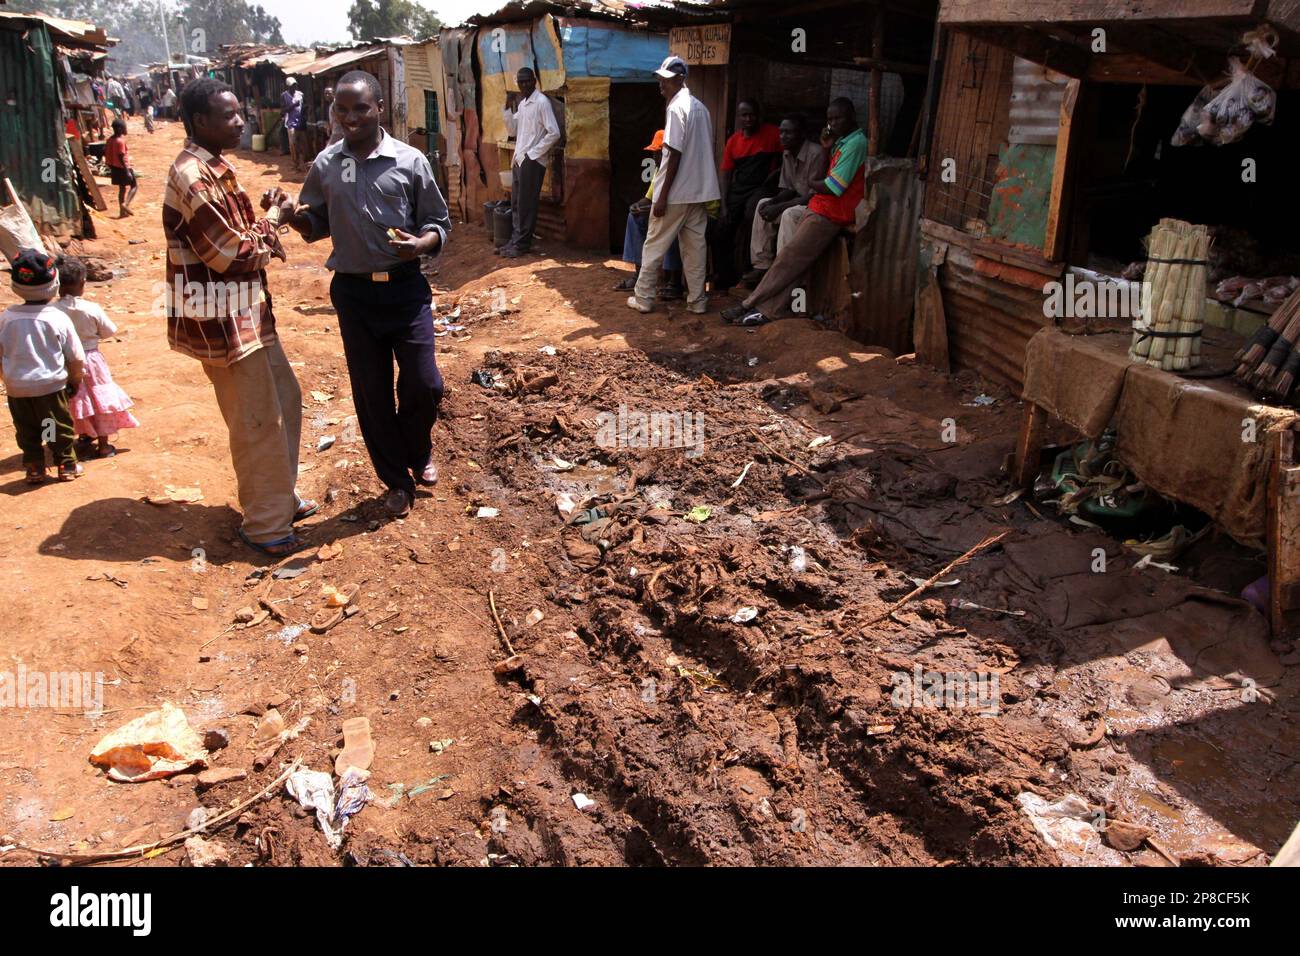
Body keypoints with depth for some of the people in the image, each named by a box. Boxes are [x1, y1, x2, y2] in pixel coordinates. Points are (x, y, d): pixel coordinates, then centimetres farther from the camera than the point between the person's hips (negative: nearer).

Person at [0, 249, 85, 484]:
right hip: (50, 386, -2)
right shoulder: (58, 319, -12)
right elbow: (76, 358, -5)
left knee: (26, 430, 15)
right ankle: (67, 466, 20)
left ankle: (34, 469, 20)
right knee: (60, 427, 12)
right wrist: (75, 380, 12)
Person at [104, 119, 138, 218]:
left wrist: (111, 167, 21)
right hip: (123, 168, -8)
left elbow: (105, 153, 13)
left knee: (122, 188, 16)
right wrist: (127, 171, -21)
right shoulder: (120, 141, -20)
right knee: (134, 186, 5)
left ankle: (122, 211, 17)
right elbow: (121, 157, -23)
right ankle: (125, 204, -13)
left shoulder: (110, 139, 7)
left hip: (115, 168, 8)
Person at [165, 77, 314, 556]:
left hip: (248, 314, 10)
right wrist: (272, 221, -7)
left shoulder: (213, 168, 12)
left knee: (283, 400, 19)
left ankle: (279, 497, 35)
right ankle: (264, 524, 13)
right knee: (258, 422, -1)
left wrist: (263, 214, 2)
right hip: (223, 322, -10)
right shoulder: (192, 176, -19)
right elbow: (232, 255, -21)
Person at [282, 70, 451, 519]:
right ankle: (396, 480, 25)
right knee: (372, 392, 7)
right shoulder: (325, 165, 3)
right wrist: (294, 216, -10)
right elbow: (317, 225, 12)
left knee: (423, 384, -2)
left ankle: (418, 452, 31)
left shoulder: (409, 161, -3)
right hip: (353, 291, 2)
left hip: (405, 286, -2)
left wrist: (421, 244, -20)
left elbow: (439, 223, 2)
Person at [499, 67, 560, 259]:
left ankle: (521, 244, 4)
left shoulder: (542, 102, -12)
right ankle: (515, 240, 19)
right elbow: (513, 131, 16)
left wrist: (532, 153, -15)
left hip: (532, 161, -8)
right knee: (516, 204, 11)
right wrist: (508, 107, 3)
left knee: (526, 204, -3)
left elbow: (554, 133, -18)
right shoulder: (521, 103, 14)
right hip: (519, 159, 8)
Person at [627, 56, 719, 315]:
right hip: (700, 191, 8)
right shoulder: (701, 108, 12)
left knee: (654, 245, 3)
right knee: (695, 246, 8)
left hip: (676, 193, -8)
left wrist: (662, 196, -16)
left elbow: (675, 155, -18)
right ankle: (697, 300, 9)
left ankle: (643, 298, 8)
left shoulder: (677, 108, -13)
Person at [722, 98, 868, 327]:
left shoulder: (855, 143, -13)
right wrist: (828, 148, 7)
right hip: (819, 208, 9)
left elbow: (833, 187, -18)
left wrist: (812, 185, 2)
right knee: (794, 261, 1)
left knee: (787, 259, -8)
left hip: (828, 214, -9)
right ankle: (773, 309, -1)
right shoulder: (843, 142, 18)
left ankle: (749, 305, -4)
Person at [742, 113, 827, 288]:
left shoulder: (816, 153, -21)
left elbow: (814, 195, -24)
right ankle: (762, 266, -7)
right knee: (763, 204, -3)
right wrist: (772, 202, -13)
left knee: (790, 214, -33)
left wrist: (779, 207, -24)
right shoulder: (787, 154, 5)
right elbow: (787, 189, 10)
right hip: (799, 202, 9)